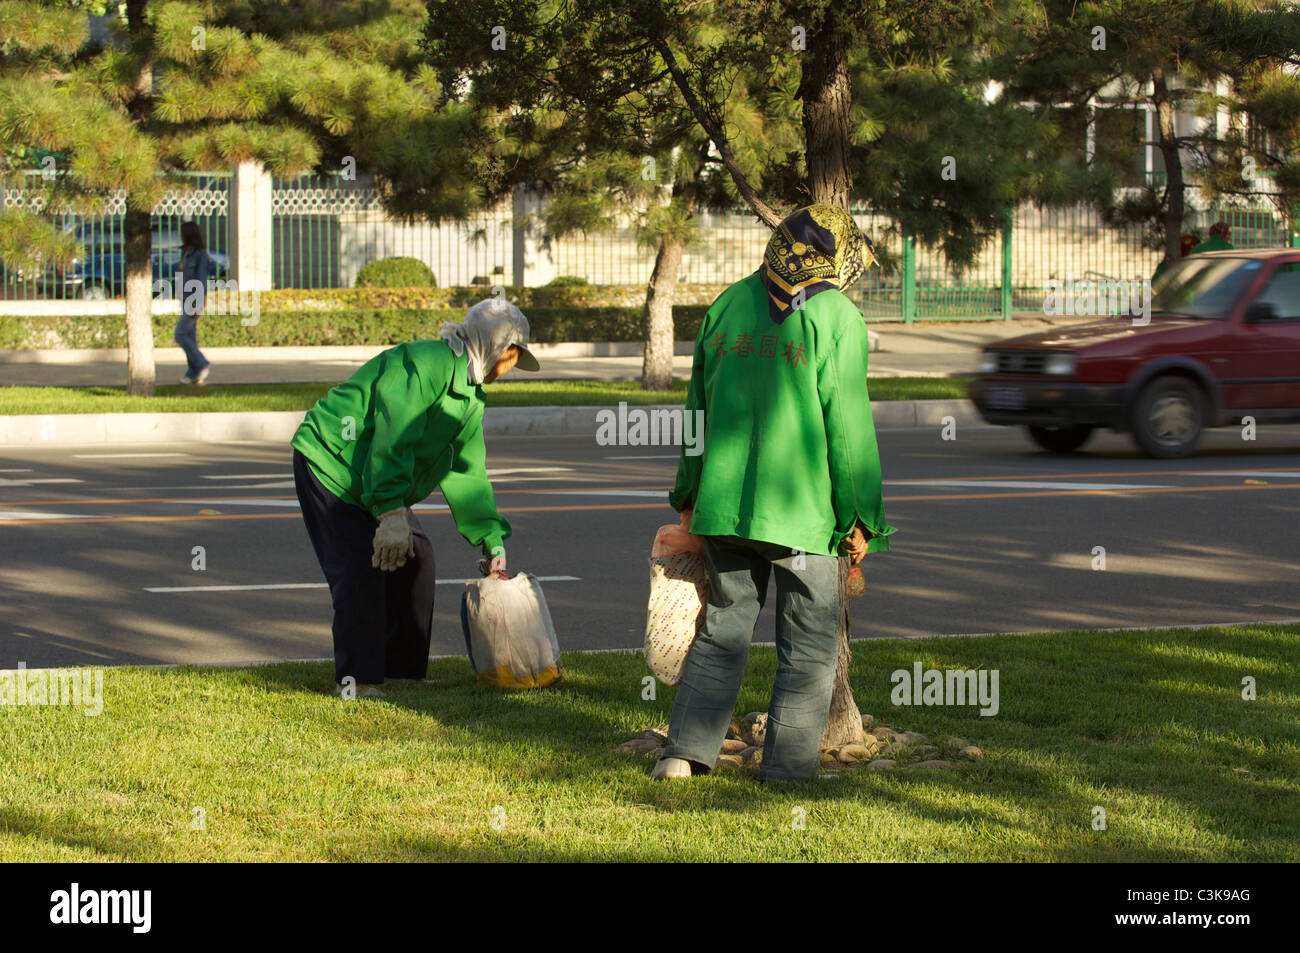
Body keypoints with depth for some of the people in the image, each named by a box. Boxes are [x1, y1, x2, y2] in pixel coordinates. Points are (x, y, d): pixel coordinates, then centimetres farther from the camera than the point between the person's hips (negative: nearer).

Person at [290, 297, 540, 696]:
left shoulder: (470, 397, 9)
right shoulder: (428, 364, -24)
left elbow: (466, 472, 15)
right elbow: (393, 438, -32)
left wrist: (492, 540, 13)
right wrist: (392, 512, -37)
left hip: (373, 480, 10)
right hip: (329, 464, -10)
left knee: (414, 557, 7)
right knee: (361, 567, -16)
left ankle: (402, 669, 15)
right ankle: (357, 679, -12)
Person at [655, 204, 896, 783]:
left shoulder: (730, 303, 7)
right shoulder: (837, 318, -11)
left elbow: (699, 405, 14)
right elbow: (848, 426, -12)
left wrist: (690, 491, 24)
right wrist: (860, 517, -6)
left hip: (724, 502, 5)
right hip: (804, 511, -5)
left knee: (723, 627, 16)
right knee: (809, 646, 6)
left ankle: (686, 751, 10)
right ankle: (788, 767, 5)